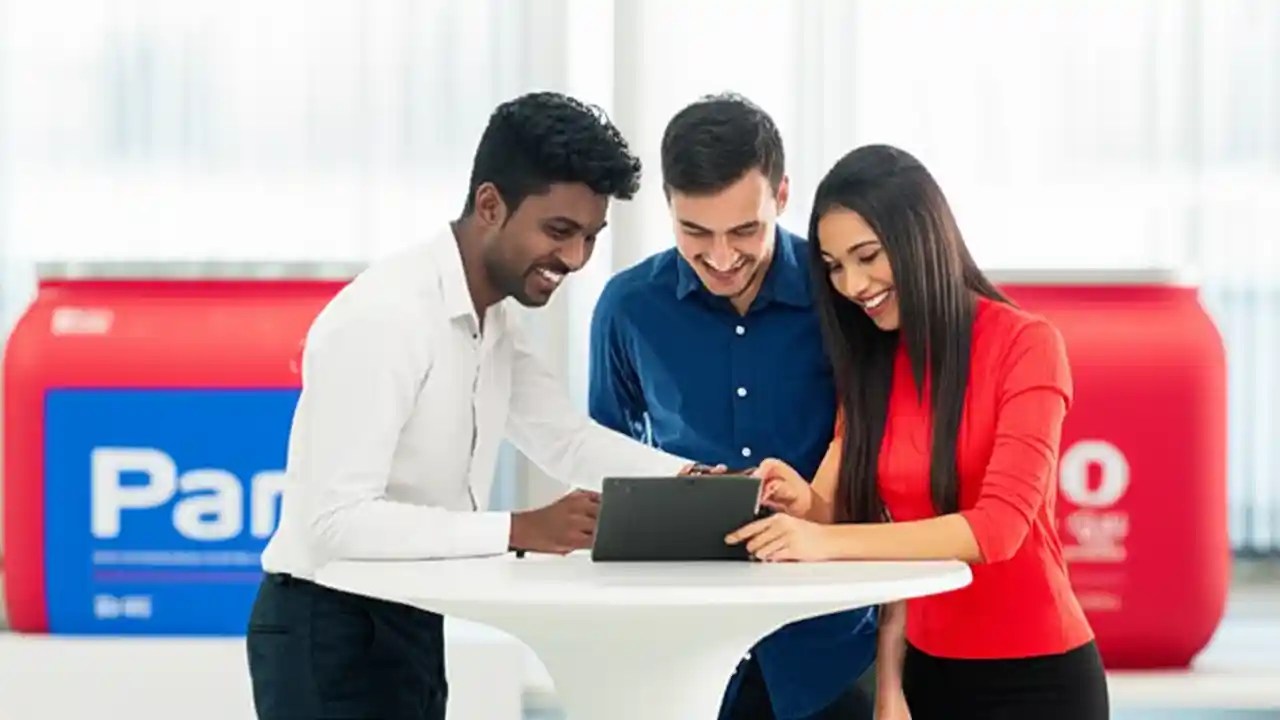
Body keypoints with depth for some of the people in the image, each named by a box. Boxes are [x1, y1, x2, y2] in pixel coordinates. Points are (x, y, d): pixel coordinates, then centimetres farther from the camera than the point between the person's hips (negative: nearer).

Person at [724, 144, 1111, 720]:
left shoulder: (1024, 344, -12)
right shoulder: (871, 361, 6)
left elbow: (1000, 524, -21)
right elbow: (850, 517, 3)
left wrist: (830, 541, -29)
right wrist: (808, 507, -20)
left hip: (1034, 674, -5)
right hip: (929, 667, 5)